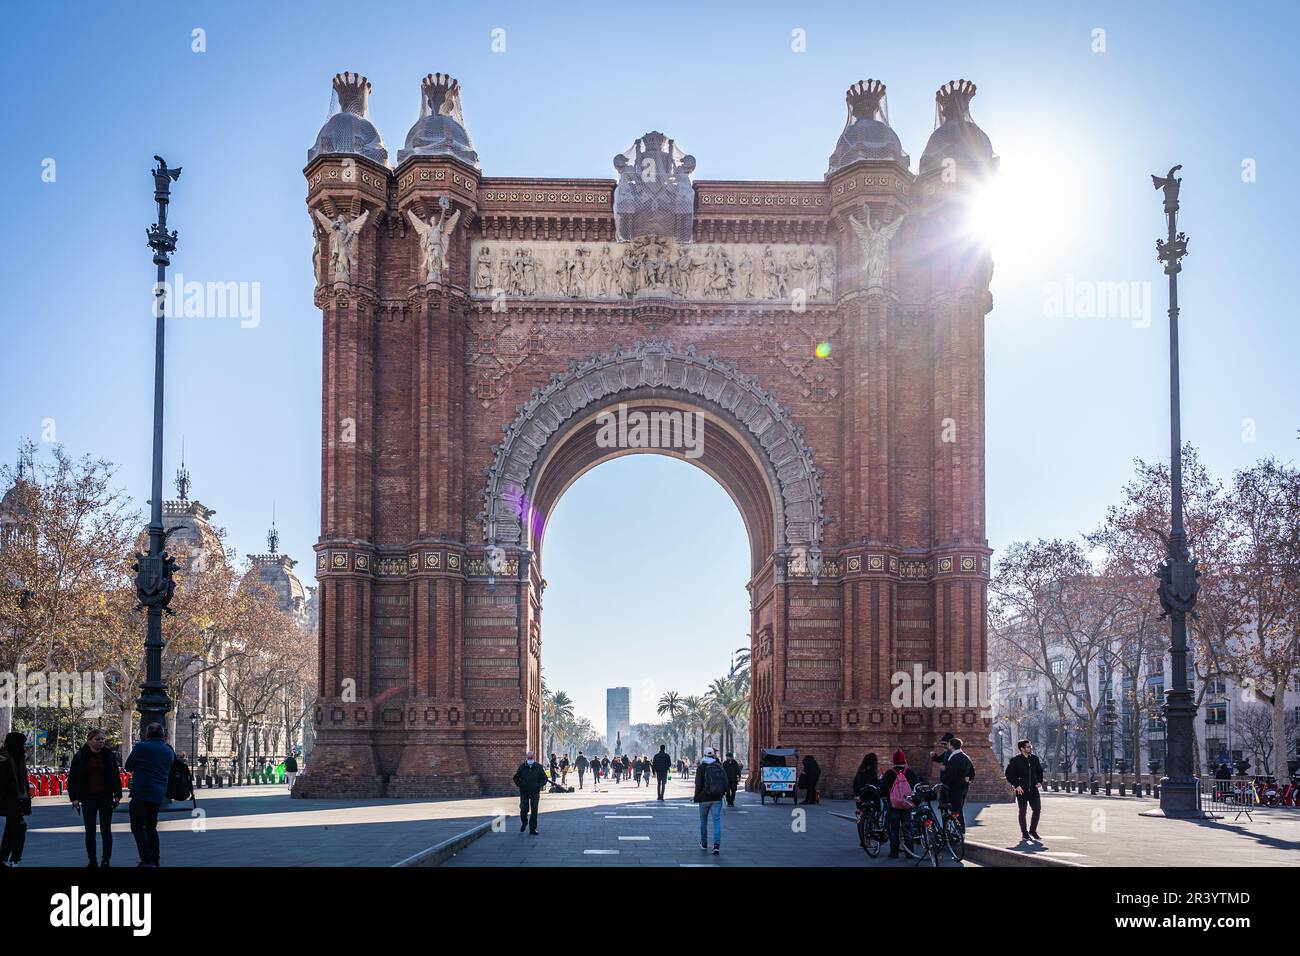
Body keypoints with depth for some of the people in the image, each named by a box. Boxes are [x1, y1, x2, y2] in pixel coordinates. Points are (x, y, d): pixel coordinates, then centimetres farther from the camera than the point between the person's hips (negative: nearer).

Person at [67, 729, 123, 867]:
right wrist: (74, 798, -6)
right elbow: (72, 778, 0)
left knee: (106, 830, 2)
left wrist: (117, 794, -3)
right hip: (88, 798, 0)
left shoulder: (110, 755, 1)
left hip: (106, 797, 0)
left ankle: (106, 860, 10)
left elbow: (116, 776, 4)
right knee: (90, 831, 6)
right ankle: (92, 861, 15)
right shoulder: (80, 756, -1)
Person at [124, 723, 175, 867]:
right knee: (151, 827, 17)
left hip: (141, 793, -6)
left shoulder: (141, 747, -8)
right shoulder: (169, 752, 10)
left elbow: (127, 767, 2)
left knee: (138, 827, -2)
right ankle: (155, 860, 16)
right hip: (159, 795, 6)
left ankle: (147, 860, -12)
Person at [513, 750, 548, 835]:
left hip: (535, 793, 0)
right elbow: (516, 777, 11)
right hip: (524, 792, 0)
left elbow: (544, 778, 7)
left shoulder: (539, 767, 1)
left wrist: (539, 785, -8)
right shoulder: (522, 767, 1)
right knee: (524, 810, -2)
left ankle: (532, 829, 7)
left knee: (534, 811, -2)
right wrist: (519, 785, -2)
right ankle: (524, 823, 28)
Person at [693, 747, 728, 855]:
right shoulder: (719, 767, 6)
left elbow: (698, 784, -10)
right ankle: (716, 845, -18)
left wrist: (696, 796, 0)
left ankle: (704, 844, 27)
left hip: (704, 798, -2)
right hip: (717, 799, 2)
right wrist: (723, 793, 16)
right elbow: (725, 782, 6)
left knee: (703, 821, 17)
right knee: (717, 821, -3)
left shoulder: (701, 768, -5)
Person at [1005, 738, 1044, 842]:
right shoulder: (1015, 760, -9)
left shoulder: (1035, 758, 6)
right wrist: (1016, 785, -12)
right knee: (1022, 812, 3)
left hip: (1033, 789, 4)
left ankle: (1032, 830, 18)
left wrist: (1039, 781, 7)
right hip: (1021, 790, -4)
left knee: (1037, 809, 0)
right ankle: (1024, 834, 13)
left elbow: (1040, 770, 20)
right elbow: (1009, 774, -7)